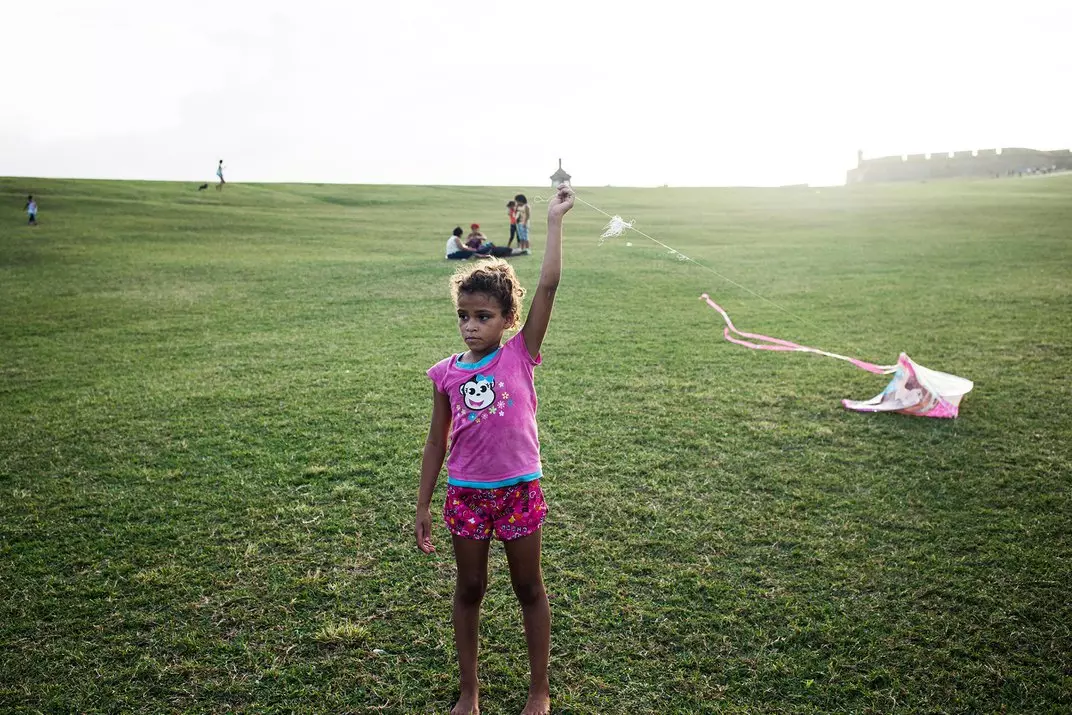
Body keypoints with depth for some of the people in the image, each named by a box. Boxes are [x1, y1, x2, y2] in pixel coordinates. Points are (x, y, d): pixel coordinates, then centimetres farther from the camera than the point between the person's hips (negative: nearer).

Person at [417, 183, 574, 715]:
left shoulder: (520, 356, -8)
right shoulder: (446, 373, -3)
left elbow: (548, 287, -16)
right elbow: (437, 442, 5)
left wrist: (554, 221, -16)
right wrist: (422, 508, 6)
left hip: (519, 490, -2)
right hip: (466, 493, 2)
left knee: (529, 589, 13)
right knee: (469, 590, 16)